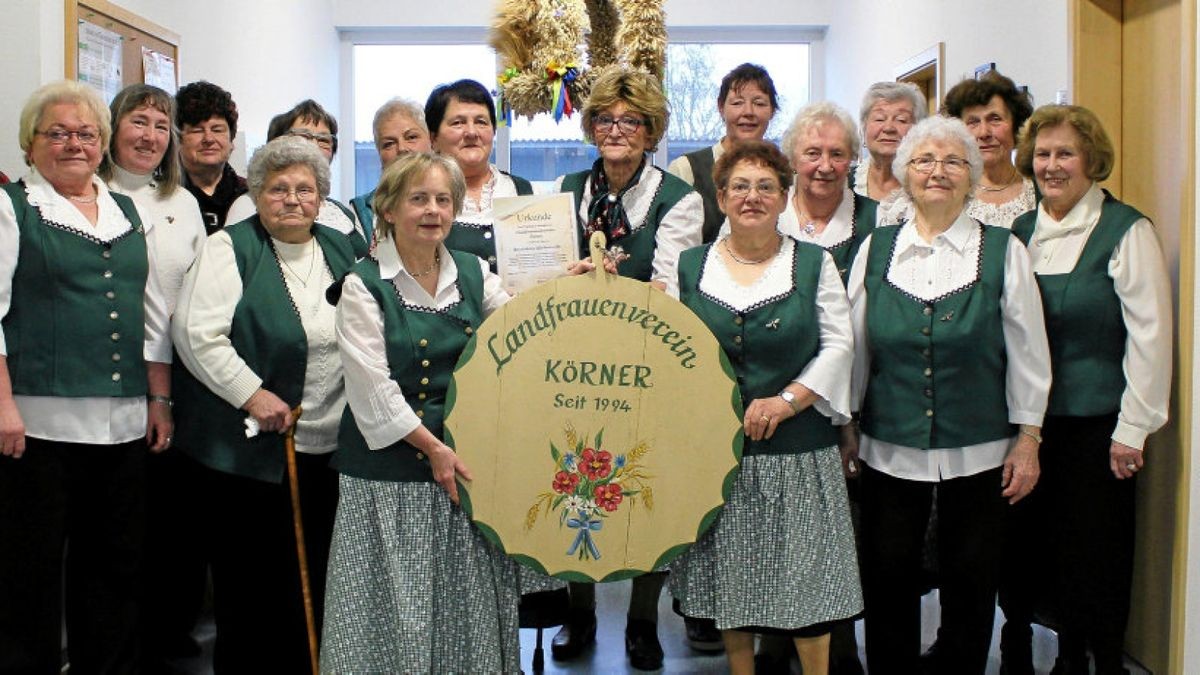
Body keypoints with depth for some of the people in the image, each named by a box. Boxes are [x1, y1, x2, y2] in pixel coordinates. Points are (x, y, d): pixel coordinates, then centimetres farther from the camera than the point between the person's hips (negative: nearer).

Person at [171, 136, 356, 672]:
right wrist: (252, 394, -17)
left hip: (328, 445, 5)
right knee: (250, 576, 3)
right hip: (250, 446, -5)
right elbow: (197, 332, -14)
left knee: (314, 572, 10)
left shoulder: (341, 251, 11)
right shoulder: (230, 249, -6)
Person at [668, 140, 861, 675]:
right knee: (730, 577, 9)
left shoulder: (814, 263, 4)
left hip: (797, 448, -1)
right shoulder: (689, 267, 8)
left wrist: (786, 401, -11)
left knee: (805, 575, 0)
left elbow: (838, 345, -1)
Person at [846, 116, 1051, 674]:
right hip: (889, 448, 1)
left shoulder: (1003, 252, 0)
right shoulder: (875, 250, 4)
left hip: (978, 451, -1)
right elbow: (853, 347, 8)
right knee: (888, 581, 8)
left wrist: (1028, 438, -1)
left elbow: (1028, 351, 1)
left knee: (970, 586, 9)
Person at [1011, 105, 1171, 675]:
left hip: (1098, 422, -5)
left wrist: (1134, 427, -12)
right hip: (1035, 420, 5)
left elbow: (1151, 334, -11)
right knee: (1053, 542, 11)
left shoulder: (1125, 231, -8)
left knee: (1099, 551, 3)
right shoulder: (1021, 231, 8)